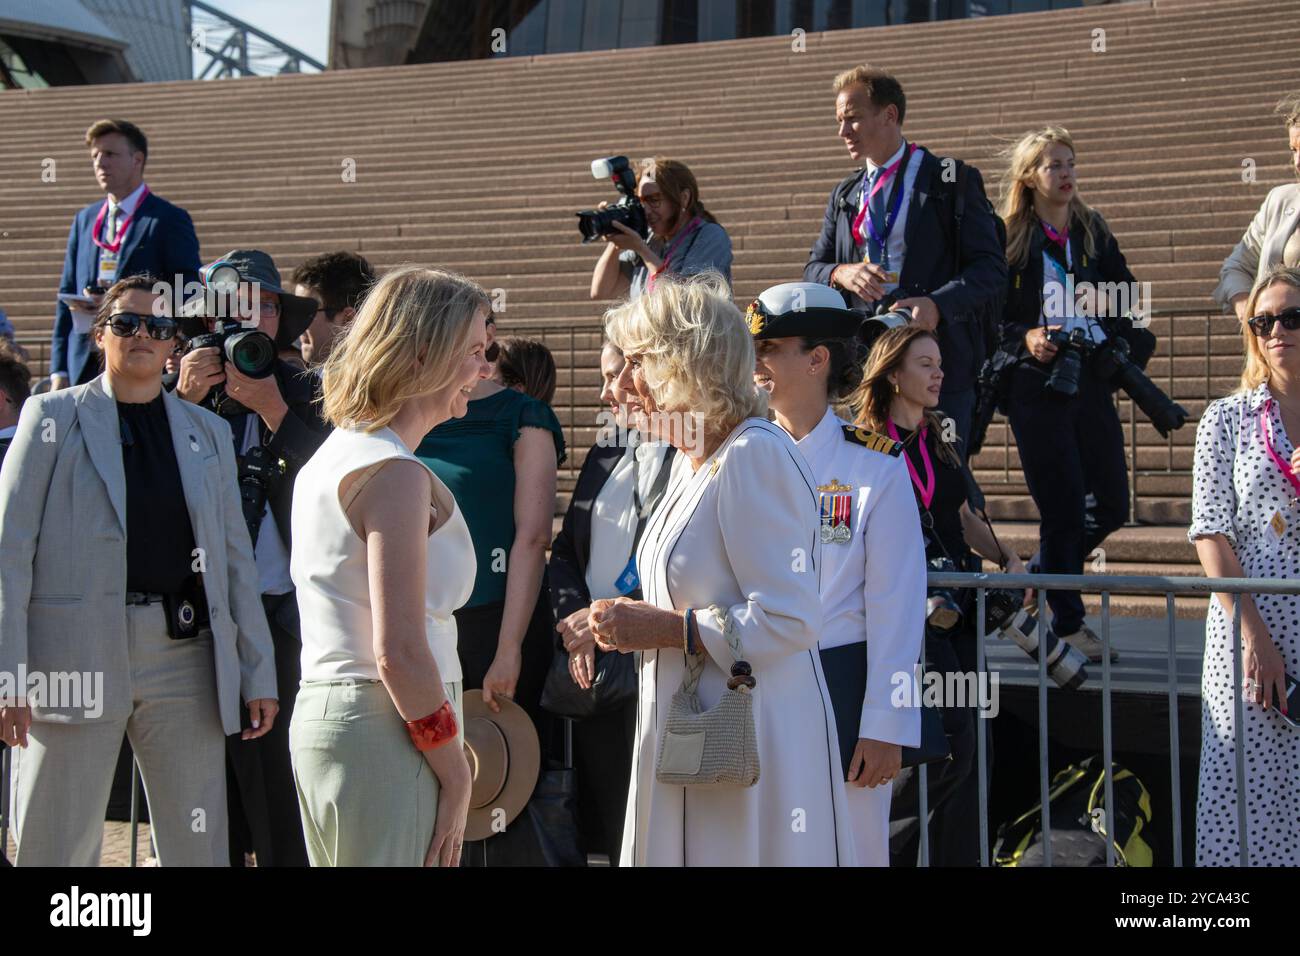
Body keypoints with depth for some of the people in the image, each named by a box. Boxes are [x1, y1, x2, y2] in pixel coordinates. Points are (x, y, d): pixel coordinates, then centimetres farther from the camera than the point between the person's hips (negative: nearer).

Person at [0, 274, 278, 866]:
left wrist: (258, 676, 9)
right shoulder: (53, 417, 4)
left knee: (199, 848, 5)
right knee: (56, 848, 2)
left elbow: (236, 560, 13)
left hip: (185, 657, 3)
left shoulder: (208, 433, 13)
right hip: (75, 655, -3)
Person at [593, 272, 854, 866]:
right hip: (688, 735, 9)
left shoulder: (756, 456, -17)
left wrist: (664, 629, -18)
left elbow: (788, 622, -22)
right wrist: (630, 620, 5)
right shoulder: (692, 459, 14)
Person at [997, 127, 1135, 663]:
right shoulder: (1009, 238, -1)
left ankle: (1042, 579, 27)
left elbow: (1127, 293, 17)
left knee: (1111, 506, 5)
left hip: (1091, 382, 5)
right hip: (1037, 384, -5)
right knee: (1064, 506, -4)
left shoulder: (1093, 231, 12)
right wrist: (1025, 339, -18)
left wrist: (1106, 300, -4)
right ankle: (1067, 624, 10)